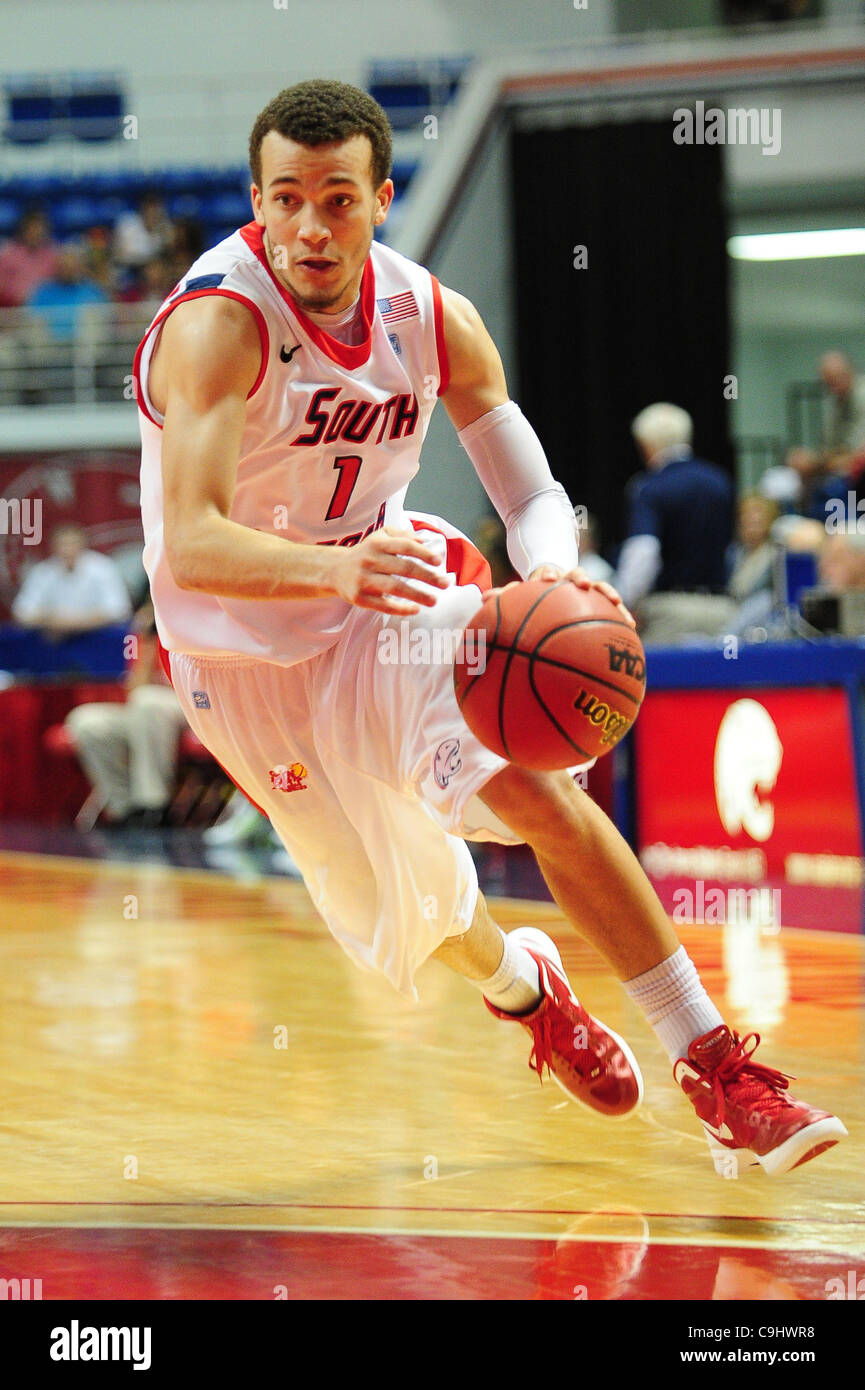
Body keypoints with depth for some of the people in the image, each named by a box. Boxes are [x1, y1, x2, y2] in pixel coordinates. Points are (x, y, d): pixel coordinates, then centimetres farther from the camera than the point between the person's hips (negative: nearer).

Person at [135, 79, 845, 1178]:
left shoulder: (434, 318, -11)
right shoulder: (218, 326, -27)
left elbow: (534, 493, -6)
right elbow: (192, 548, -38)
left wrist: (555, 572, -31)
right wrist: (337, 569, -57)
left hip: (391, 599, 2)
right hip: (249, 654, -2)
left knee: (535, 786, -22)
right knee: (391, 900, 9)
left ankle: (716, 1073, -18)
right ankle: (523, 988, 46)